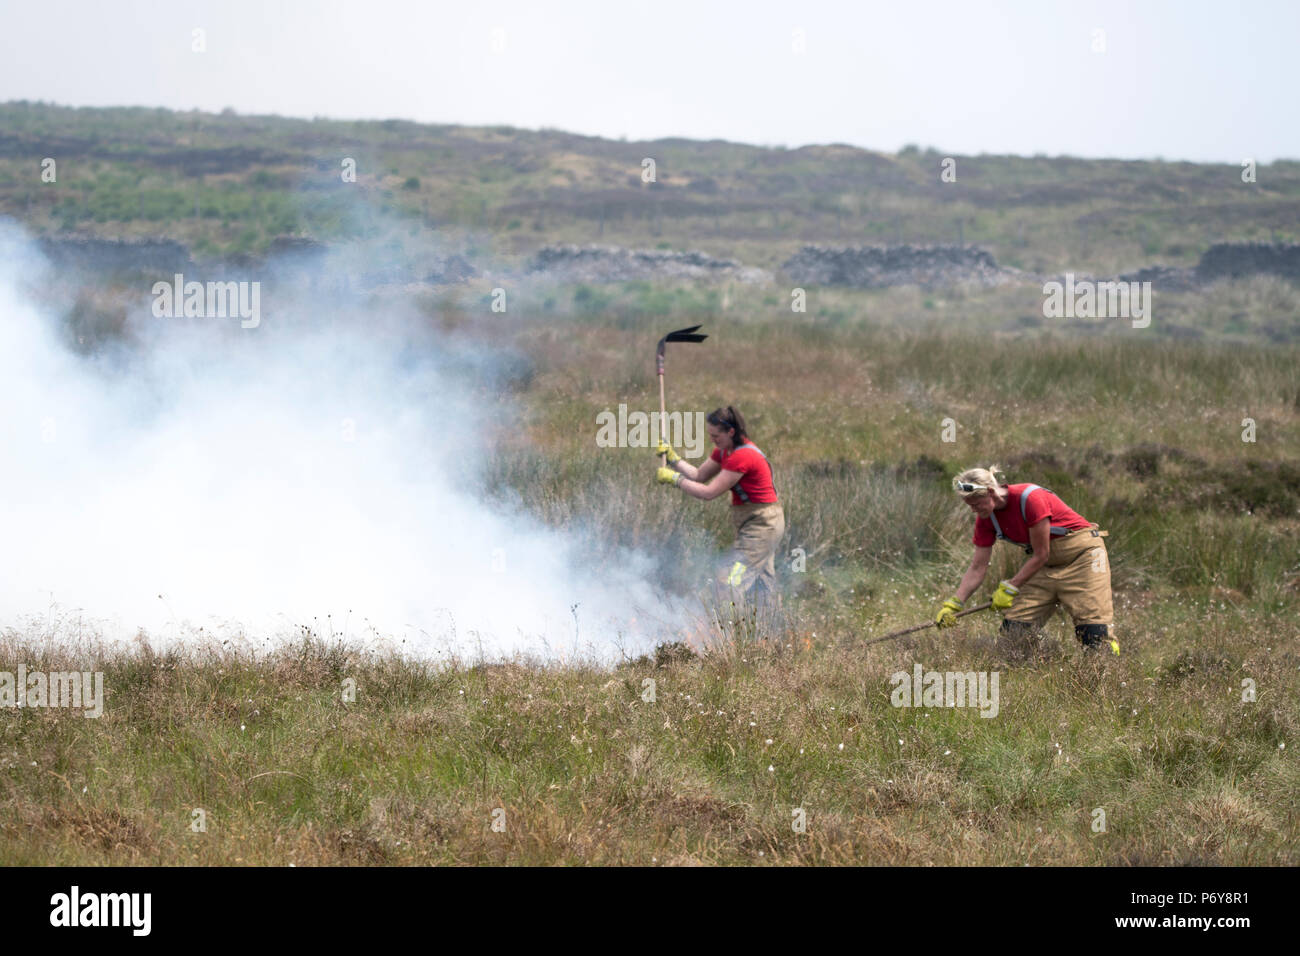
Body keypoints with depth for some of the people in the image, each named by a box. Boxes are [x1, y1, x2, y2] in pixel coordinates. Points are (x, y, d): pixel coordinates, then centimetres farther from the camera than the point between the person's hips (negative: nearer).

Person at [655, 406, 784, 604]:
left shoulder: (742, 457, -24)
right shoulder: (724, 451, 7)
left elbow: (708, 493, -23)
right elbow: (699, 476, 13)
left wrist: (674, 478, -15)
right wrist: (672, 457, 4)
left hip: (761, 525, -10)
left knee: (731, 582, -15)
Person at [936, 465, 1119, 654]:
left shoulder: (1030, 499, -27)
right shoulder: (986, 519, -5)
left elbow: (1041, 555, -21)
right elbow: (977, 568, 0)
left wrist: (1010, 588, -16)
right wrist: (954, 603, -10)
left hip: (1081, 555, -7)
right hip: (1047, 564, 7)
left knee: (1094, 635, -15)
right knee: (1014, 628, -7)